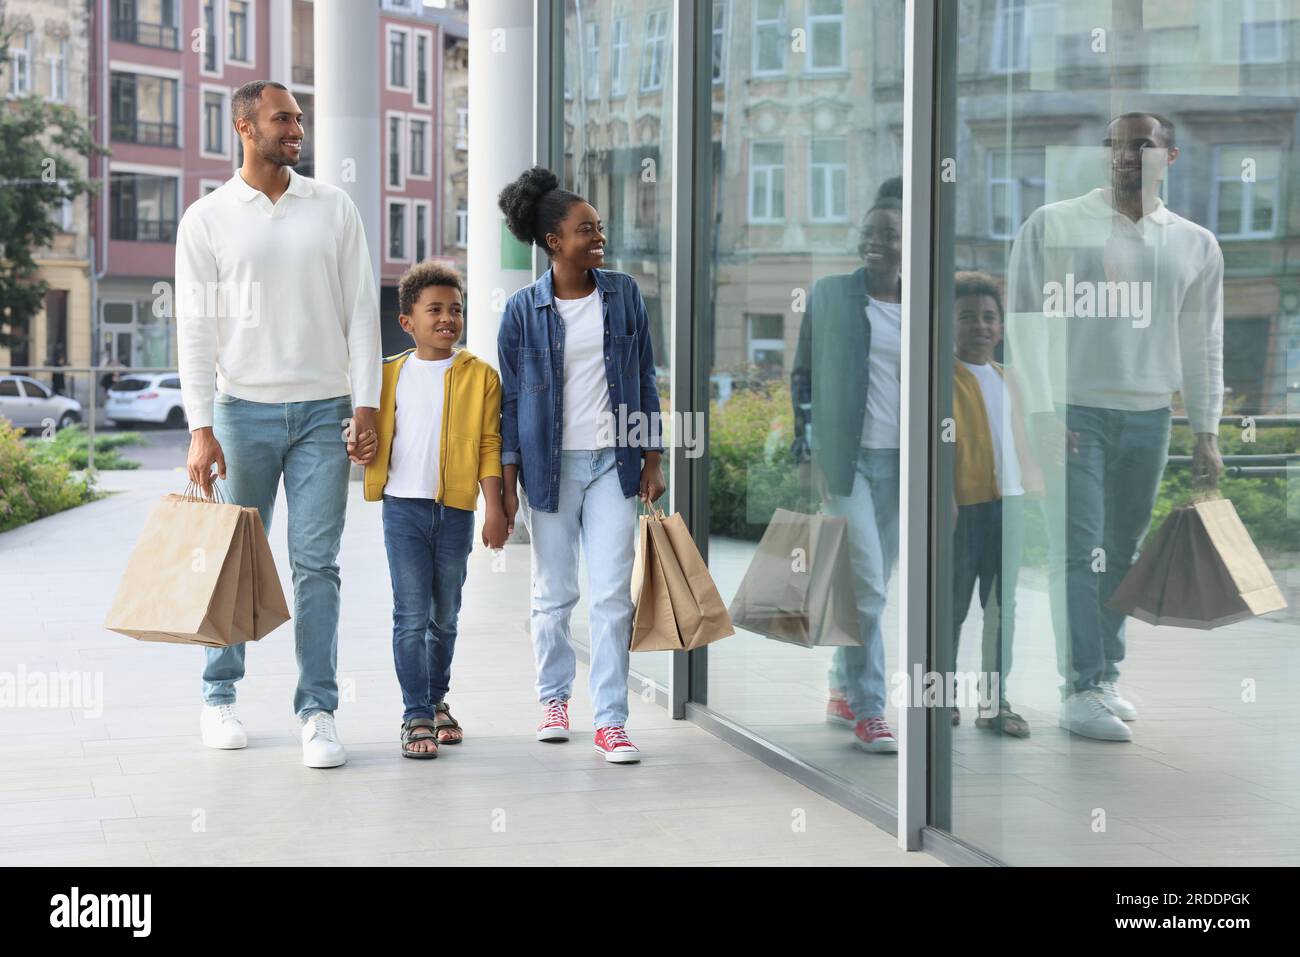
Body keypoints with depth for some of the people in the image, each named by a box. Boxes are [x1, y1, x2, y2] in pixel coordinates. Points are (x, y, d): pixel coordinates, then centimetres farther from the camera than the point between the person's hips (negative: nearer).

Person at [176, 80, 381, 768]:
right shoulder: (207, 219, 3)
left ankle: (318, 711, 3)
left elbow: (361, 311, 6)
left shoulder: (334, 209, 8)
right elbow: (195, 329, -1)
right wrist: (201, 428, -8)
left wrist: (366, 406, -1)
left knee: (316, 563, -2)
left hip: (323, 410, 1)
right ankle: (219, 698, 22)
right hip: (244, 409, -1)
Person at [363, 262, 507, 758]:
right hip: (403, 507, 0)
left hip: (455, 511, 0)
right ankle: (416, 716, 1)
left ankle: (437, 700, 30)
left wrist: (494, 507, -6)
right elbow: (376, 435, 15)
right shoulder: (390, 375, 7)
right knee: (411, 616, -4)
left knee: (445, 617, 13)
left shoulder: (480, 376, 2)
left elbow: (489, 446, 1)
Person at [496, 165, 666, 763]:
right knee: (554, 592, 10)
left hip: (613, 463, 1)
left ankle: (610, 719, 0)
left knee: (613, 593, -5)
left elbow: (644, 380, 9)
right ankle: (553, 697, 30)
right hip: (550, 463, -1)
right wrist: (507, 487, -3)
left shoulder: (623, 295, 4)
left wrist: (652, 460, 6)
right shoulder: (524, 310, -3)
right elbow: (511, 400, 0)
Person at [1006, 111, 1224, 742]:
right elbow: (1025, 321, -4)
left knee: (1122, 554, 9)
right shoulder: (1054, 226, -2)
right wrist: (1043, 412, -11)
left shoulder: (1195, 244, 9)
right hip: (1073, 411, -4)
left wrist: (1206, 432, 10)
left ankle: (1106, 676, 19)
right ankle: (1081, 691, -7)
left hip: (1149, 418, 4)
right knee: (1077, 553, -8)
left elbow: (1203, 344, 13)